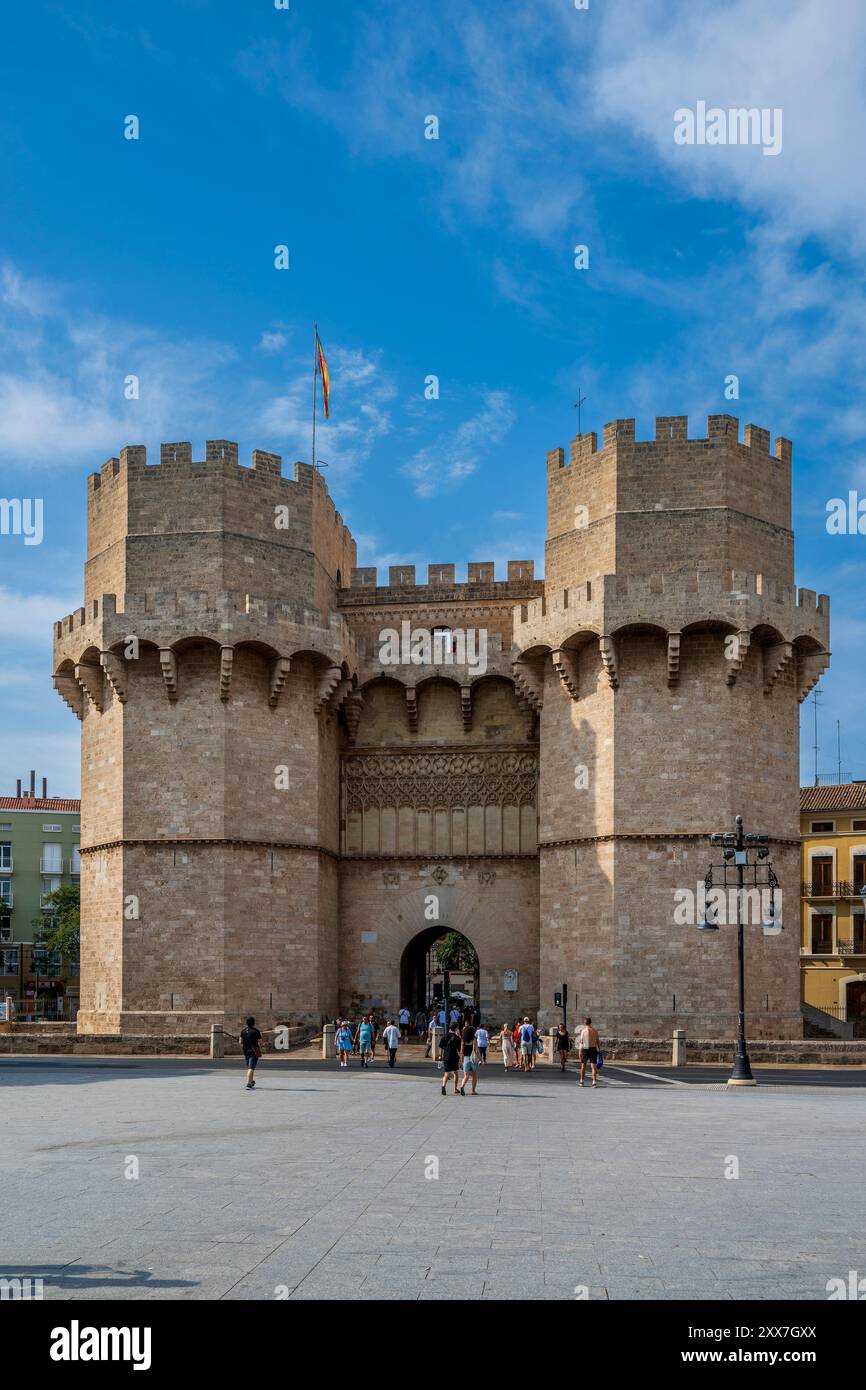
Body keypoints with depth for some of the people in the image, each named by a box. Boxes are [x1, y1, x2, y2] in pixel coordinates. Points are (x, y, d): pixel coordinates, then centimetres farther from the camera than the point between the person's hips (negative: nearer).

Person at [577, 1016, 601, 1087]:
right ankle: (594, 1082, -6)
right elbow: (597, 1042, 5)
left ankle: (581, 1081, 20)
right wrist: (599, 1050, 12)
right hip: (593, 1049, 2)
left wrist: (579, 1051, -5)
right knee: (593, 1066, 2)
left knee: (583, 1065, 13)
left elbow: (581, 1042, -7)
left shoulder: (583, 1030, -4)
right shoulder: (594, 1031, 5)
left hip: (585, 1049, -2)